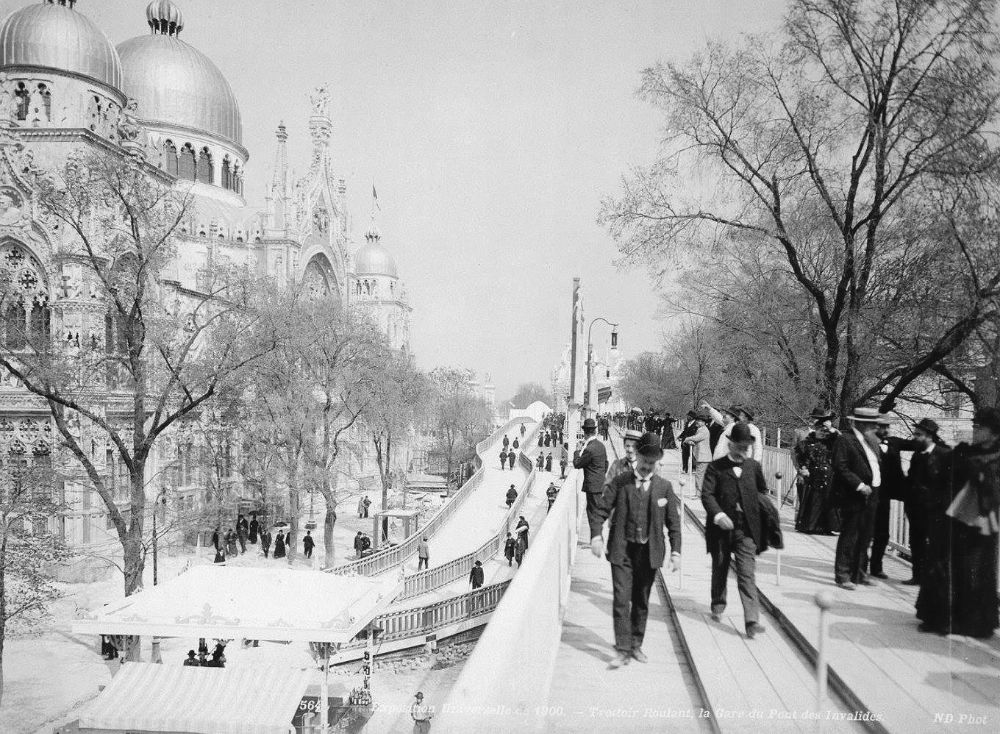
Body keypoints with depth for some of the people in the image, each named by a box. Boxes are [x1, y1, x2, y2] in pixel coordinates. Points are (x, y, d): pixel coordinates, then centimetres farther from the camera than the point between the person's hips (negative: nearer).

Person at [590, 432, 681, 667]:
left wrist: (676, 551, -2)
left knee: (642, 601, 12)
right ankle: (622, 650, 0)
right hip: (622, 550, -1)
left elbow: (673, 522, 4)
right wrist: (596, 535, -16)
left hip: (649, 552, 2)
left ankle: (636, 645, 27)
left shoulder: (664, 487, 2)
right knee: (621, 600, -6)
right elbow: (601, 510, -2)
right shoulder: (619, 482, -2)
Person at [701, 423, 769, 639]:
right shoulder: (715, 467, -4)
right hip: (721, 527, -1)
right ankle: (718, 606, 37)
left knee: (747, 573, -6)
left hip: (747, 528, 1)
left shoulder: (754, 467, 7)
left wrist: (762, 505, 8)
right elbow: (706, 494, -13)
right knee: (720, 569, 15)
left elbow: (762, 491, 24)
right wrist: (718, 515, -26)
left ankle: (752, 621, -8)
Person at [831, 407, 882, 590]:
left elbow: (877, 464, 23)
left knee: (864, 537, 15)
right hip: (853, 497, -9)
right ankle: (842, 575, 5)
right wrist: (859, 485, -20)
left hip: (870, 497, 9)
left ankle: (858, 573, 27)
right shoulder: (845, 440, -12)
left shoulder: (871, 441, 16)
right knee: (849, 537, -4)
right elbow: (841, 468, -18)